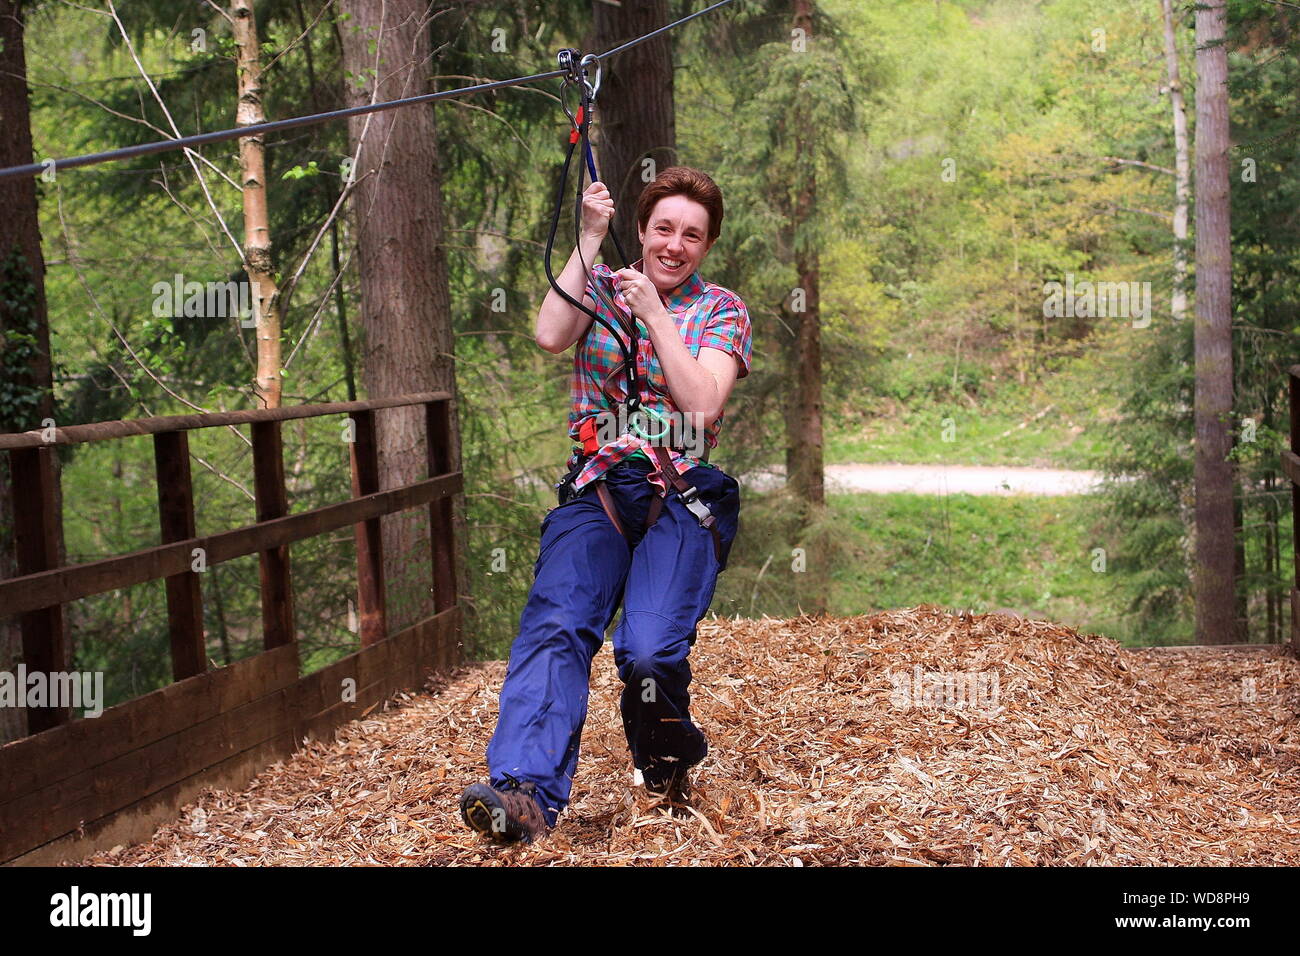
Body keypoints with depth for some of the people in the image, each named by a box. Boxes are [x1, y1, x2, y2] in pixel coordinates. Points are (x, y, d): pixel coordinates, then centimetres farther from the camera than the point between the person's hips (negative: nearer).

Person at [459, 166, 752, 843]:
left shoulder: (721, 310, 12)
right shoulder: (600, 286, 15)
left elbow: (703, 405, -4)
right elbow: (550, 336, -7)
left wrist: (655, 313, -6)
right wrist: (590, 237, -6)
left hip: (684, 496, -1)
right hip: (596, 489, 1)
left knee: (649, 650, -24)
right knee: (554, 625, -26)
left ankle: (667, 764, 6)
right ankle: (525, 793, -41)